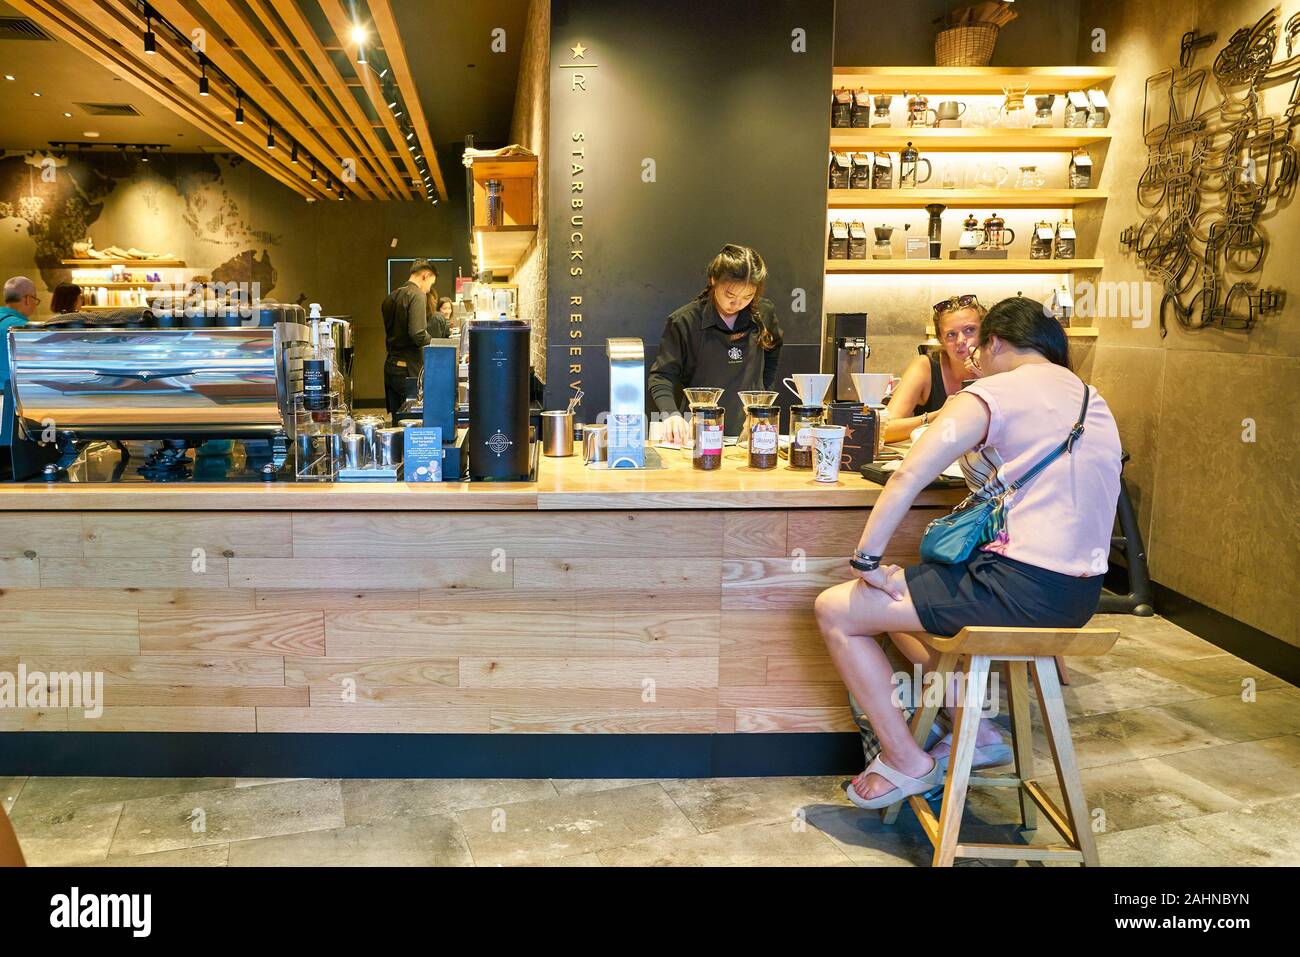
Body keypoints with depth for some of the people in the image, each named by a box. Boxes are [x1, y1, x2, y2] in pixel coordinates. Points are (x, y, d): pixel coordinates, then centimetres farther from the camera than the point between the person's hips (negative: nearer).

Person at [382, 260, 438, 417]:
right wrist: (431, 340, -2)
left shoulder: (390, 297, 15)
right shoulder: (417, 295, -11)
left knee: (397, 419, 11)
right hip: (409, 369, -8)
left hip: (390, 366, 8)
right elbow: (418, 335, -21)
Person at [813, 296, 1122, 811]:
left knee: (835, 610, 1)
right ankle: (977, 733, 25)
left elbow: (908, 478, -18)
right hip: (1080, 593, 9)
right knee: (900, 598, 27)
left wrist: (867, 560, -11)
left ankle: (906, 762, 10)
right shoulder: (1093, 401, 18)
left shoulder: (994, 392, -8)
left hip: (1020, 589, -9)